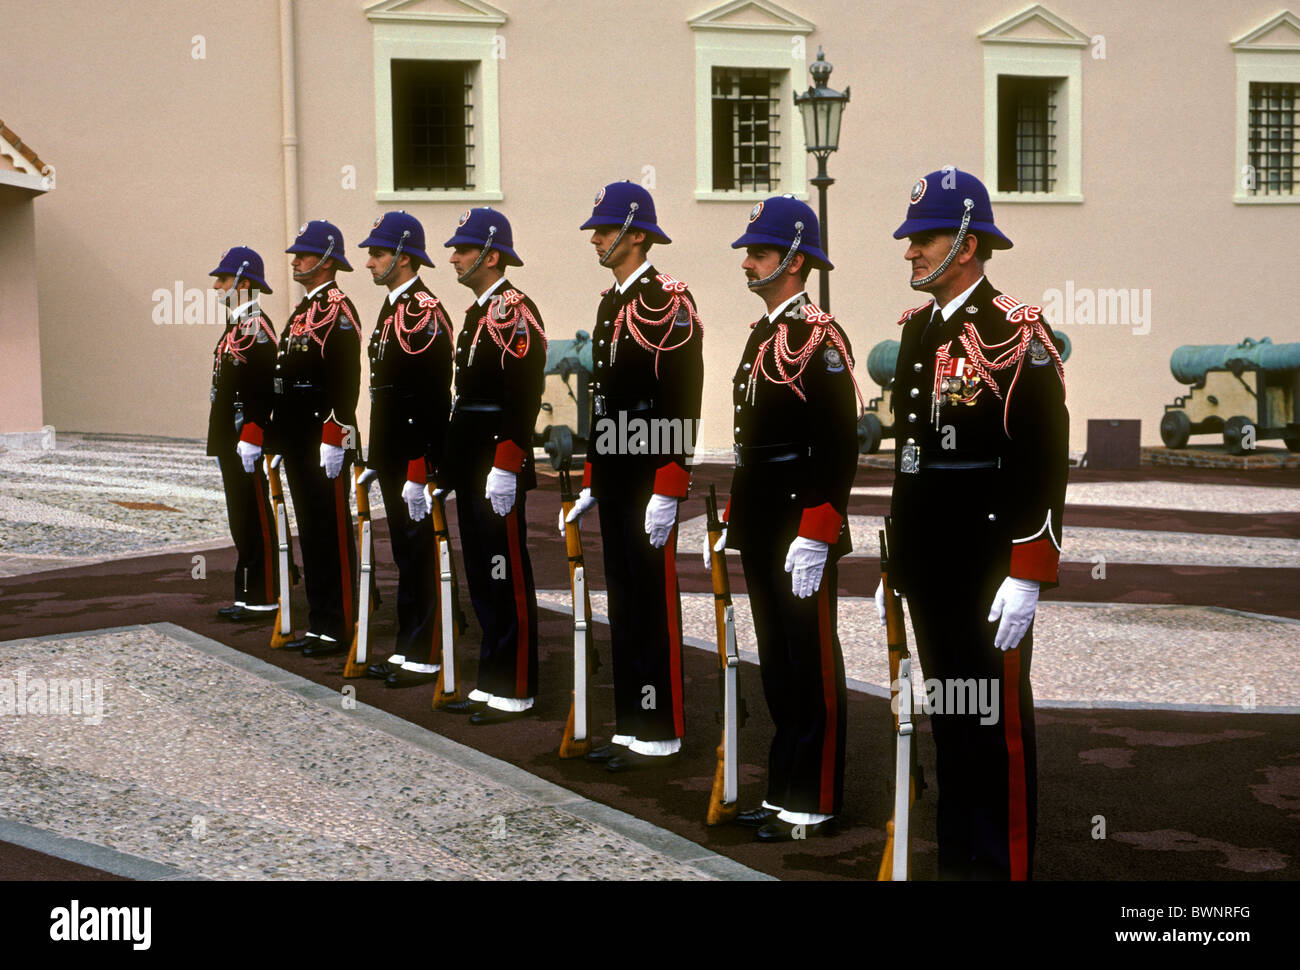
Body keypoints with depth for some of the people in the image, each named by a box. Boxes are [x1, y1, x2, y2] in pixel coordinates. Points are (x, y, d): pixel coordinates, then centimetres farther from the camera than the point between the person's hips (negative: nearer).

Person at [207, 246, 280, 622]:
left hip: (246, 443, -10)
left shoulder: (256, 326, -13)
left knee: (255, 521, -5)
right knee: (241, 521, 13)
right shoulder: (235, 327, 18)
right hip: (229, 443, 10)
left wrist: (250, 439, -24)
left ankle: (264, 600, 0)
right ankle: (247, 596, 19)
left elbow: (262, 389, -21)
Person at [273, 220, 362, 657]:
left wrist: (333, 440, -22)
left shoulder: (337, 309, -12)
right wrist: (281, 437, 20)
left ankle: (338, 629, 2)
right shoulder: (302, 311, 18)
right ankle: (319, 624, 20)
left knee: (332, 533, -4)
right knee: (311, 533, 13)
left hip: (325, 440, -10)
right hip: (299, 441, 10)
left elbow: (346, 379, -19)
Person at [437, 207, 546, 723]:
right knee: (482, 578, 13)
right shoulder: (476, 313, 17)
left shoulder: (516, 312, -13)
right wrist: (452, 463, 19)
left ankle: (515, 691, 4)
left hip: (498, 468, -10)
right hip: (470, 467, 10)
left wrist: (505, 468, -22)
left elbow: (523, 396, -19)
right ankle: (492, 684, 21)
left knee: (507, 578, -3)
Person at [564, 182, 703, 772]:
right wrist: (590, 481, 19)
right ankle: (630, 727, 20)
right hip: (614, 479, 9)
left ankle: (659, 734, 6)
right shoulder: (610, 303, 16)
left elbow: (683, 402, -17)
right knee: (623, 601, 12)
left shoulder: (669, 301, -11)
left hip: (649, 481, -9)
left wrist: (667, 491, -21)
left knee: (653, 602, -3)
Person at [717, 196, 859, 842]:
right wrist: (734, 522, 19)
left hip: (802, 530, -9)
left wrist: (814, 538, -22)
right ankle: (783, 793, 24)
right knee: (777, 664, 14)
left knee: (811, 666, -1)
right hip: (761, 531, 9)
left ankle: (814, 806, 8)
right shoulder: (761, 334, 15)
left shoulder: (819, 336, -13)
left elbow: (839, 444, -19)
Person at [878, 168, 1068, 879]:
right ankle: (956, 857, 25)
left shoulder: (1017, 332, -10)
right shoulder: (917, 331, 14)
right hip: (928, 575, 8)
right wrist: (894, 566, 19)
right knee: (946, 719, 14)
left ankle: (1006, 865, 11)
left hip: (987, 575, -8)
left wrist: (1026, 579, -17)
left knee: (997, 724, 0)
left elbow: (1045, 464, -14)